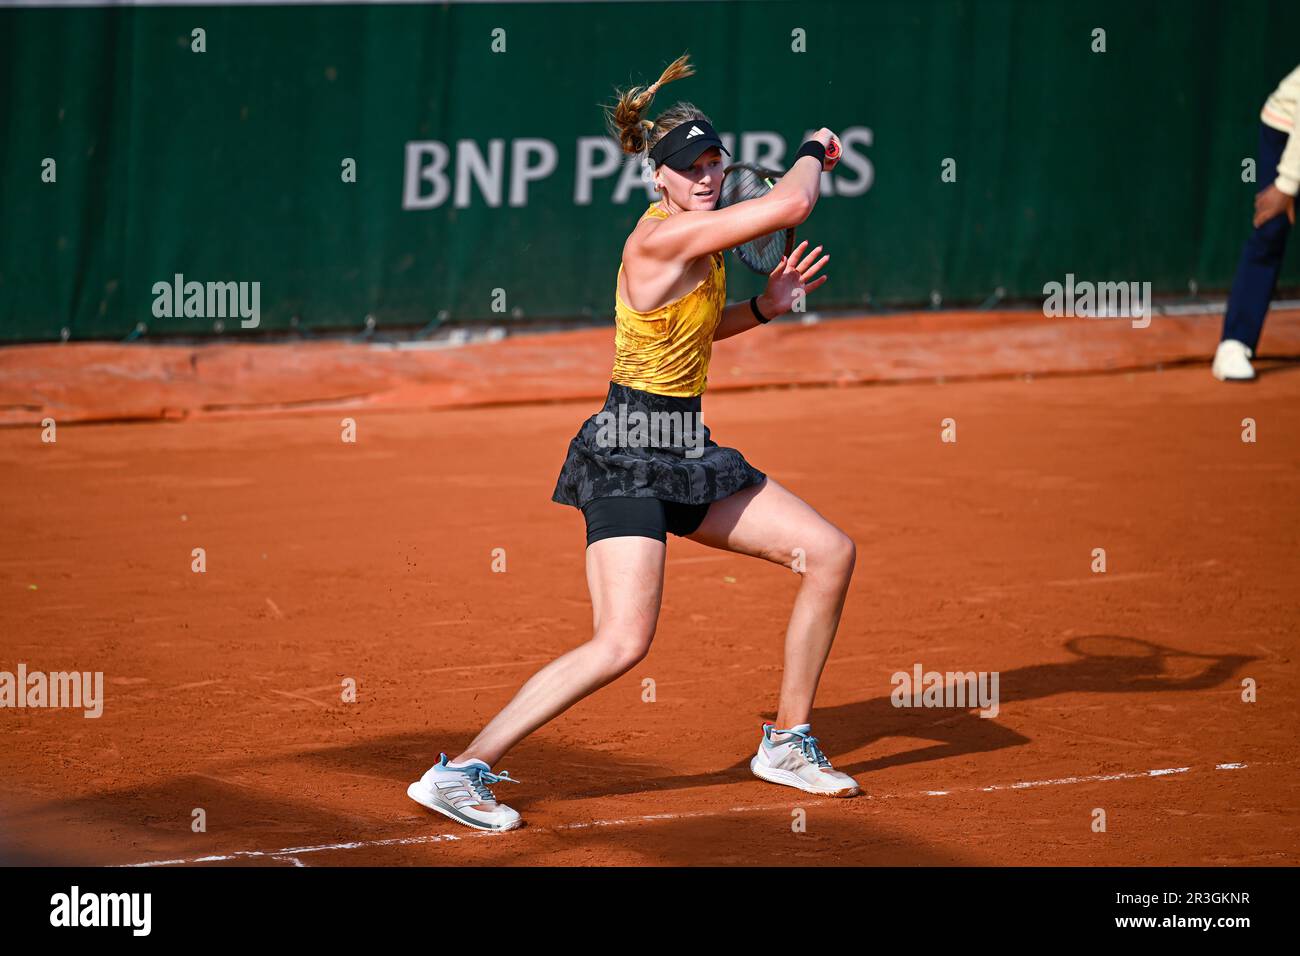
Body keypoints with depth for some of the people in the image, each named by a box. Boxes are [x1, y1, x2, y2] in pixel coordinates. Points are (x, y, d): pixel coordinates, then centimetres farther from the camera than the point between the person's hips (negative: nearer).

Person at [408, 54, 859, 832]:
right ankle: (461, 772, -13)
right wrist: (816, 149, -3)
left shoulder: (702, 239, 10)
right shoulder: (661, 236, -20)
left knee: (832, 552, 6)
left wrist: (764, 308, 12)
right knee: (624, 643, -21)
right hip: (627, 458, -10)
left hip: (688, 454, 10)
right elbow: (793, 204, -24)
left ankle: (788, 743, 17)